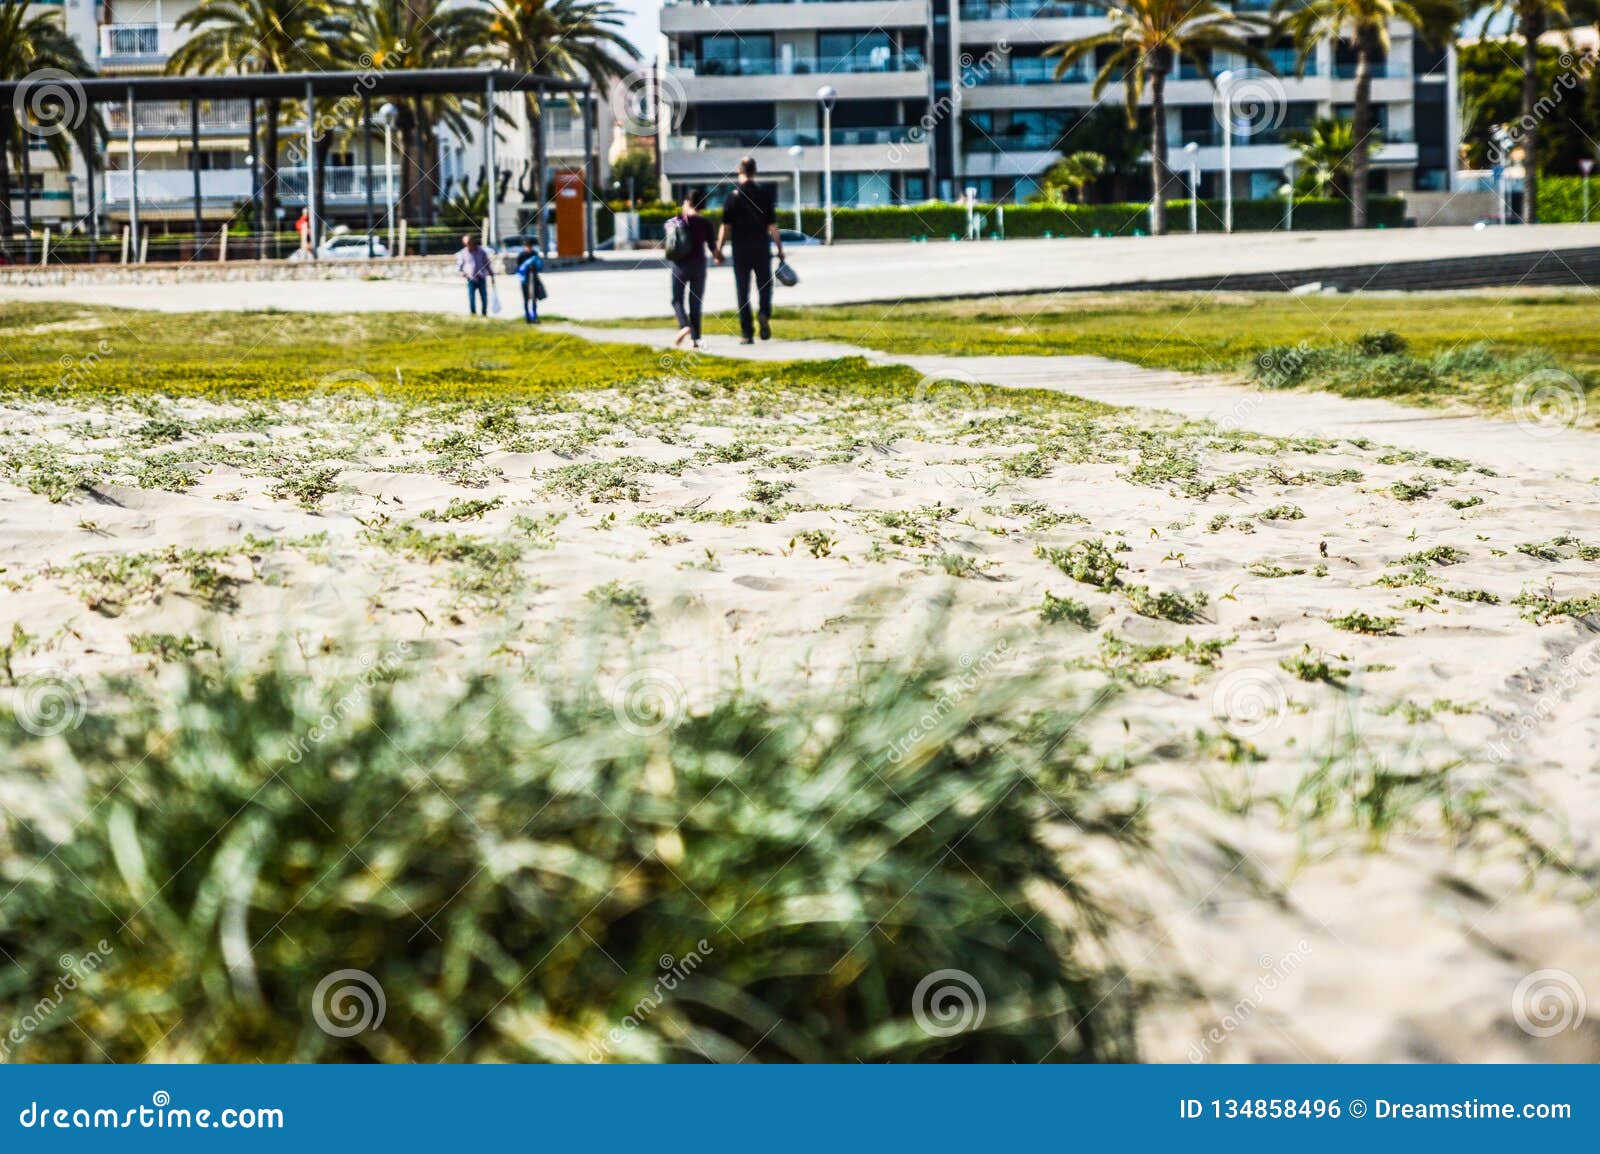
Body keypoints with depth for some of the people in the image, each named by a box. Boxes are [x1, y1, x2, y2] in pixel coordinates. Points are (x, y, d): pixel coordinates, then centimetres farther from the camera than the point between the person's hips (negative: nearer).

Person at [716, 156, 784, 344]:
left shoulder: (733, 195, -4)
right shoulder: (765, 193, -1)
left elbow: (725, 227, -5)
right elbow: (772, 225, -1)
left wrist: (719, 250, 3)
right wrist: (780, 249, 6)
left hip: (740, 250, -1)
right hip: (762, 248, 1)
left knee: (742, 291, 5)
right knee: (764, 285, 15)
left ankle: (747, 333, 2)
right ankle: (764, 313, -14)